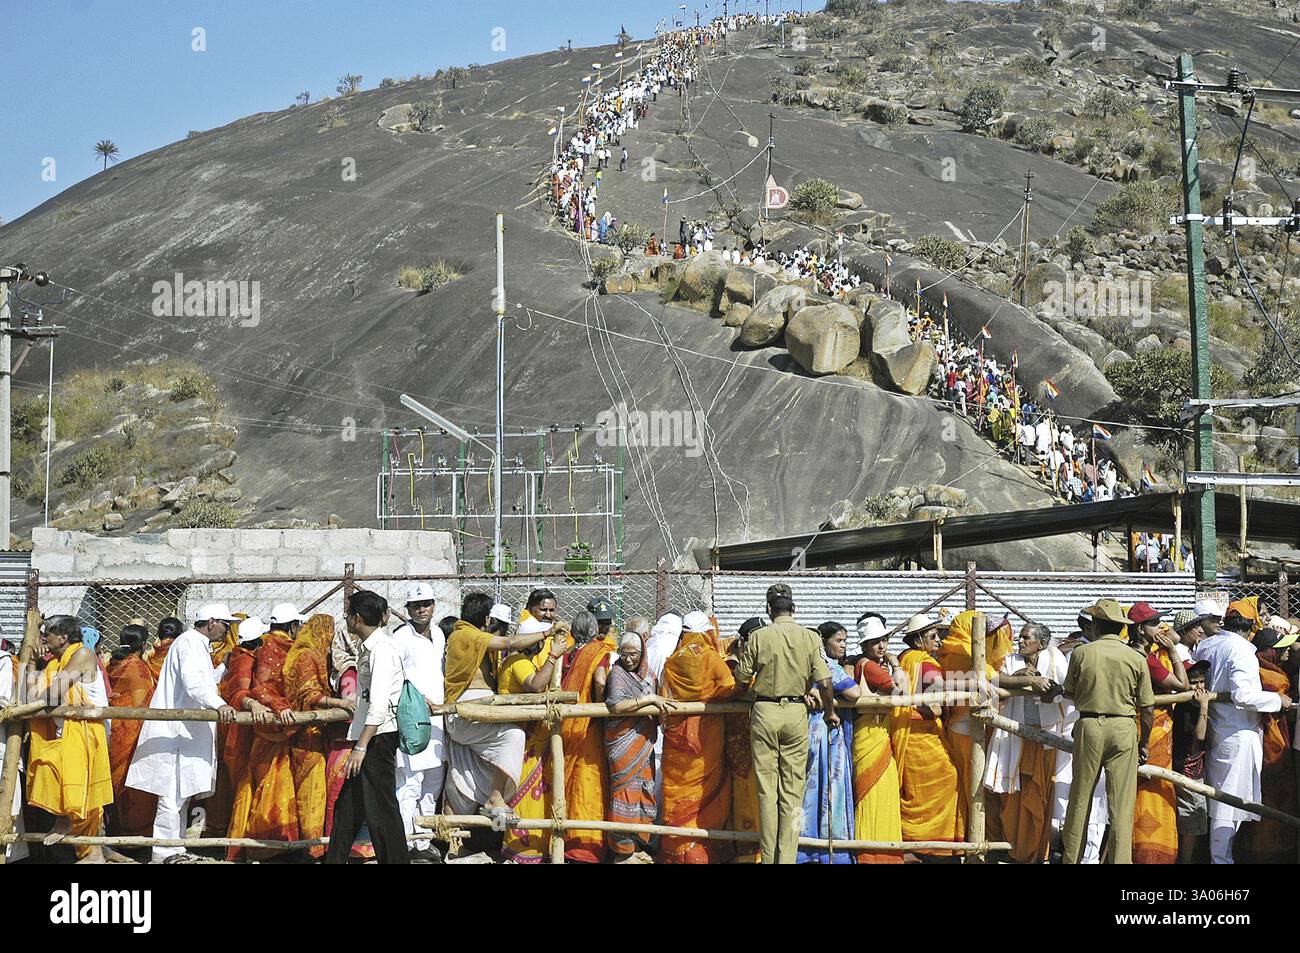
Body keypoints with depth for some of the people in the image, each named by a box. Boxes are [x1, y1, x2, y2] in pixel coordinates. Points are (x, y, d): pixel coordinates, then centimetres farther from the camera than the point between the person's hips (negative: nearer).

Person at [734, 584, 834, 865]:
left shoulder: (758, 637, -4)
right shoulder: (809, 637, -1)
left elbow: (742, 679, 0)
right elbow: (824, 682, -6)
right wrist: (829, 712, 11)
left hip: (764, 713, -1)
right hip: (796, 713, 1)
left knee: (767, 789, 5)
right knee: (793, 791, 6)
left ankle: (769, 857, 8)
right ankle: (787, 857, 4)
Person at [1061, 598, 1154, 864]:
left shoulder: (1080, 653, -3)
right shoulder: (1136, 658, -2)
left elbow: (1070, 693, 8)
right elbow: (1146, 708, 1)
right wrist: (1143, 743, 13)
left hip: (1089, 725, 0)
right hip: (1123, 727, 0)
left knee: (1080, 798, 10)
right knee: (1122, 803, 2)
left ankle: (1071, 858, 18)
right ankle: (1119, 859, 1)